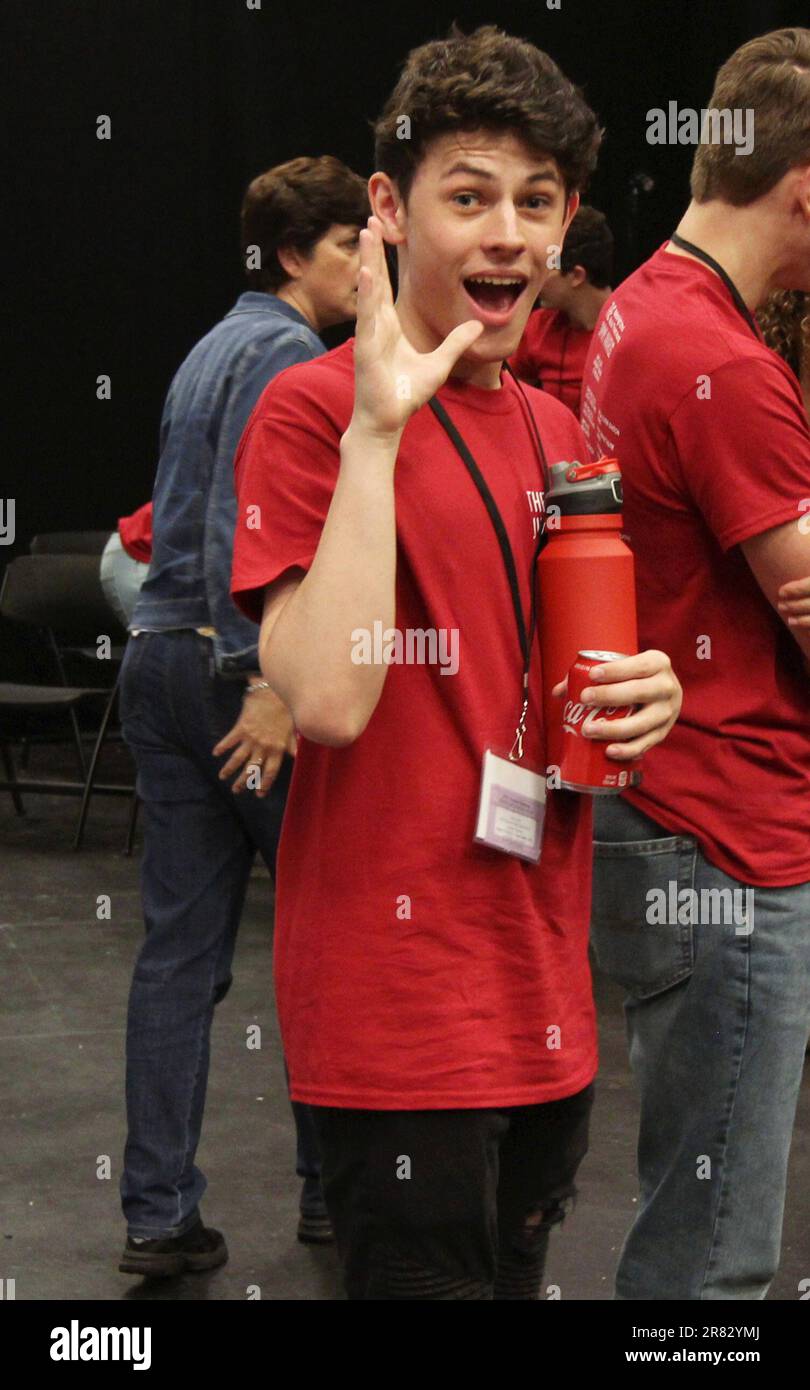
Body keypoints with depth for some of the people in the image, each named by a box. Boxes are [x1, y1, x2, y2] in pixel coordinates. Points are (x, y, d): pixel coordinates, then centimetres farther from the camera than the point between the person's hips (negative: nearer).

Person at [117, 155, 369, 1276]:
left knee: (181, 946, 6)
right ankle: (335, 1182, 17)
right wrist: (268, 686, -27)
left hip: (161, 658, 9)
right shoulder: (286, 352, -10)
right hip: (231, 664, -9)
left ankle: (159, 1215, 8)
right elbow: (246, 523, -22)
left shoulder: (215, 347, 19)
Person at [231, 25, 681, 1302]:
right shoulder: (315, 410, -10)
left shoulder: (557, 432, 13)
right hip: (397, 995, -8)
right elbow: (330, 698, -22)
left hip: (543, 994, 8)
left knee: (514, 1273, 18)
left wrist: (645, 702, 1)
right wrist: (377, 427, -23)